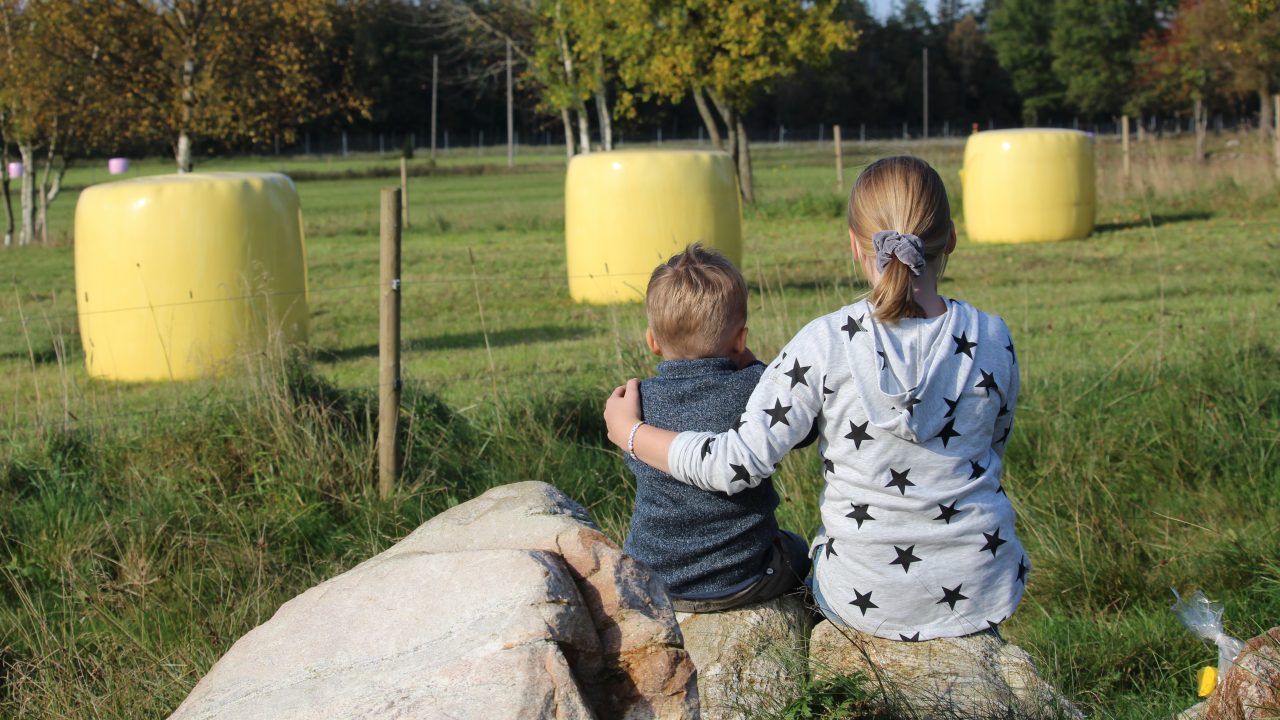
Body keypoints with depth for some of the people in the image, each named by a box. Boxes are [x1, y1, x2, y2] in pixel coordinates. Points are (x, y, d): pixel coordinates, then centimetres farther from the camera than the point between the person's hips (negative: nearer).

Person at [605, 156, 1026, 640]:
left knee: (791, 549, 33)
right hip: (985, 594, 2)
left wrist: (630, 433, -3)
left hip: (866, 601, -2)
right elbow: (990, 455, 7)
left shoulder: (828, 343, -16)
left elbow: (740, 463, -18)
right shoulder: (992, 339, -8)